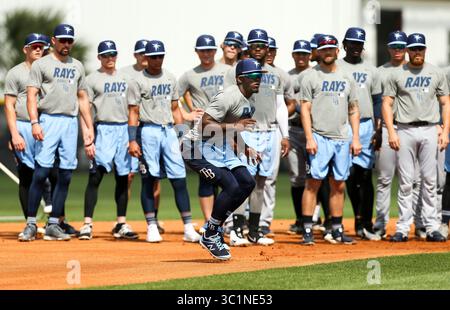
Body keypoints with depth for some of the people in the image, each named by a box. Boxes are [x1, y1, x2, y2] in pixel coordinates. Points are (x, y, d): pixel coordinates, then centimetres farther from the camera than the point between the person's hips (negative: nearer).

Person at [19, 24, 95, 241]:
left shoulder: (77, 66, 18)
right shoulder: (41, 64, 2)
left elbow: (82, 98, 21)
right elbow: (31, 95, -5)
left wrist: (89, 127, 14)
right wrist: (34, 122, -18)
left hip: (71, 122, 5)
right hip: (49, 120, -5)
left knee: (66, 174, 2)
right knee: (41, 172, -12)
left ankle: (53, 225, 7)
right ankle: (31, 224, -8)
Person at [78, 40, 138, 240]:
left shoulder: (124, 78, 15)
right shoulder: (92, 79, 1)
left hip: (124, 129, 5)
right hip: (103, 129, -5)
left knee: (123, 177, 7)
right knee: (95, 177, -10)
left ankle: (121, 225, 13)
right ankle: (87, 225, -12)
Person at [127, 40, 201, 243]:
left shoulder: (170, 79, 14)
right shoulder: (138, 82, -1)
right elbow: (133, 113, -4)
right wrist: (132, 141, -11)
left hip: (169, 131, 4)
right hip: (148, 131, -4)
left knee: (179, 179, -2)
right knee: (149, 180, -1)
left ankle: (188, 228, -2)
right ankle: (152, 228, 4)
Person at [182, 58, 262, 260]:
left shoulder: (249, 105, 12)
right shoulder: (229, 97, -19)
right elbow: (205, 125, -25)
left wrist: (246, 150, 9)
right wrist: (234, 126, -27)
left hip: (221, 149, 10)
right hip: (198, 148, -10)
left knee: (247, 182, 1)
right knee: (231, 185, -20)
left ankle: (215, 228, 11)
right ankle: (210, 236, -5)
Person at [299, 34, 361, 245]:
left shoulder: (347, 77, 14)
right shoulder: (311, 76, 1)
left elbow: (353, 110, 16)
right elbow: (305, 109, -4)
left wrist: (355, 139, 7)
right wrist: (309, 138, -13)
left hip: (342, 139, 5)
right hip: (319, 138, -5)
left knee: (339, 186, 7)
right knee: (313, 183, -8)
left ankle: (337, 231, 13)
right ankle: (307, 231, -8)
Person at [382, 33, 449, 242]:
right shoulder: (397, 74, 5)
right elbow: (387, 104, 4)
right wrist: (391, 132, -7)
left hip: (429, 130, 1)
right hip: (405, 130, -1)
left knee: (429, 180, 1)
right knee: (405, 181, -1)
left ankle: (432, 227, 4)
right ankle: (403, 228, 1)